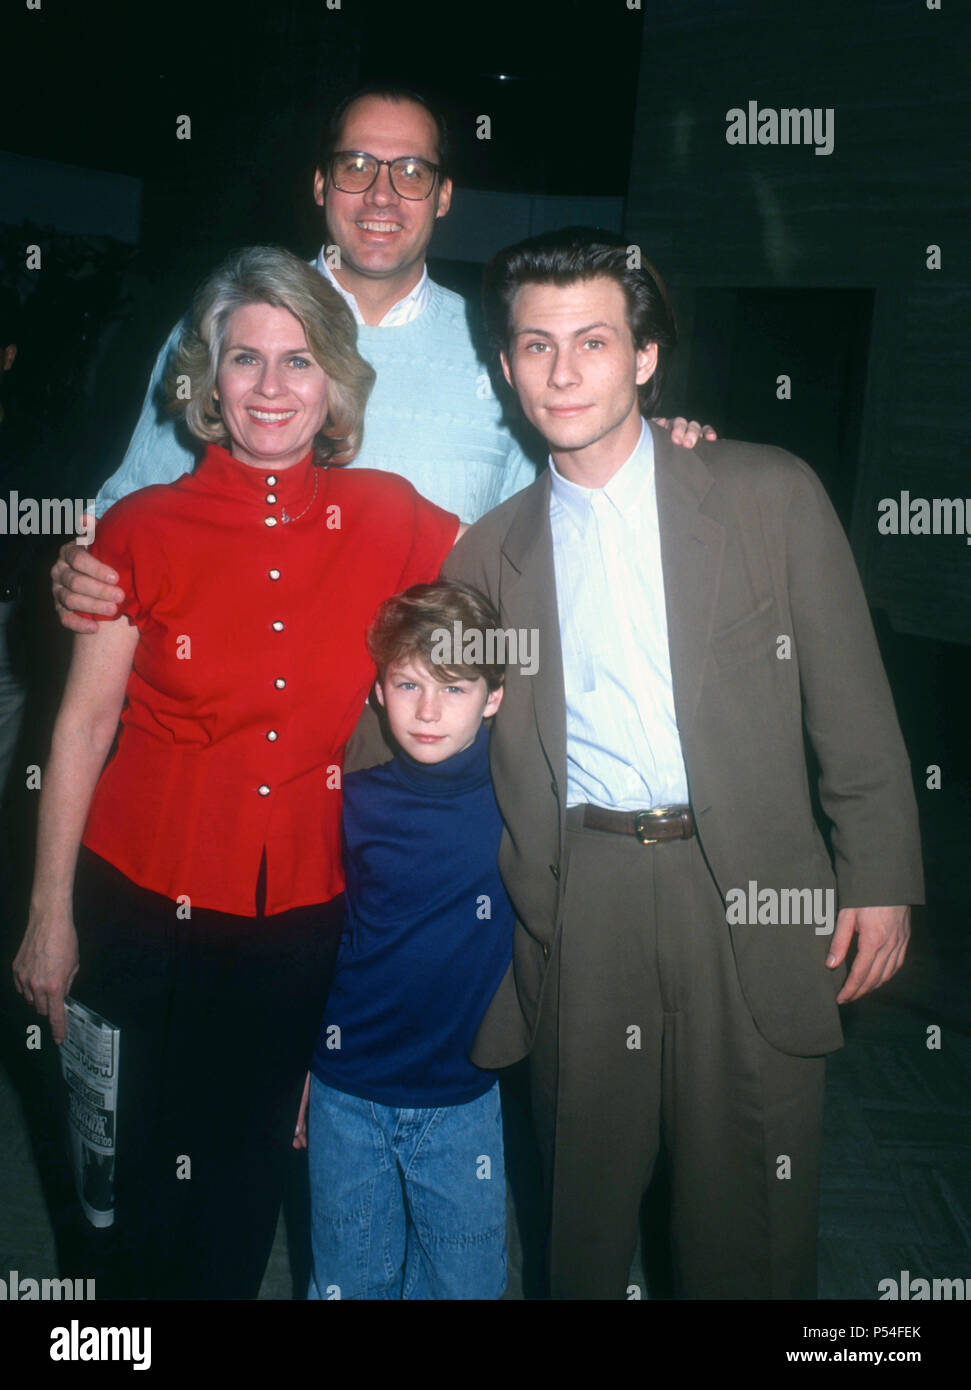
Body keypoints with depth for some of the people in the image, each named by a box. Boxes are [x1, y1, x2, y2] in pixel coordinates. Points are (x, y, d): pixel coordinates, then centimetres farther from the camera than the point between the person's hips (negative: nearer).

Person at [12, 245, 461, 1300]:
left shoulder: (386, 520, -3)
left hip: (302, 911, 1)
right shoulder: (144, 529, -5)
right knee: (140, 1173, 12)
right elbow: (83, 725, -2)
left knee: (244, 1174, 18)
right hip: (148, 898, -1)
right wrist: (49, 916, -1)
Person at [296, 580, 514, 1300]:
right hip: (347, 1092, 1)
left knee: (465, 1281, 15)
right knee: (349, 1279, 17)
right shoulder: (354, 802, -7)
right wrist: (295, 1070, 10)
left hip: (463, 1098, -1)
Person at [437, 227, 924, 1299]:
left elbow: (852, 707, 2)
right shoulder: (488, 552, 9)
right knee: (585, 1201, 15)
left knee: (751, 1213, 11)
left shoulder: (772, 495, 3)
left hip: (751, 887, -1)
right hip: (578, 904, 2)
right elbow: (465, 741, 16)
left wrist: (880, 879, -1)